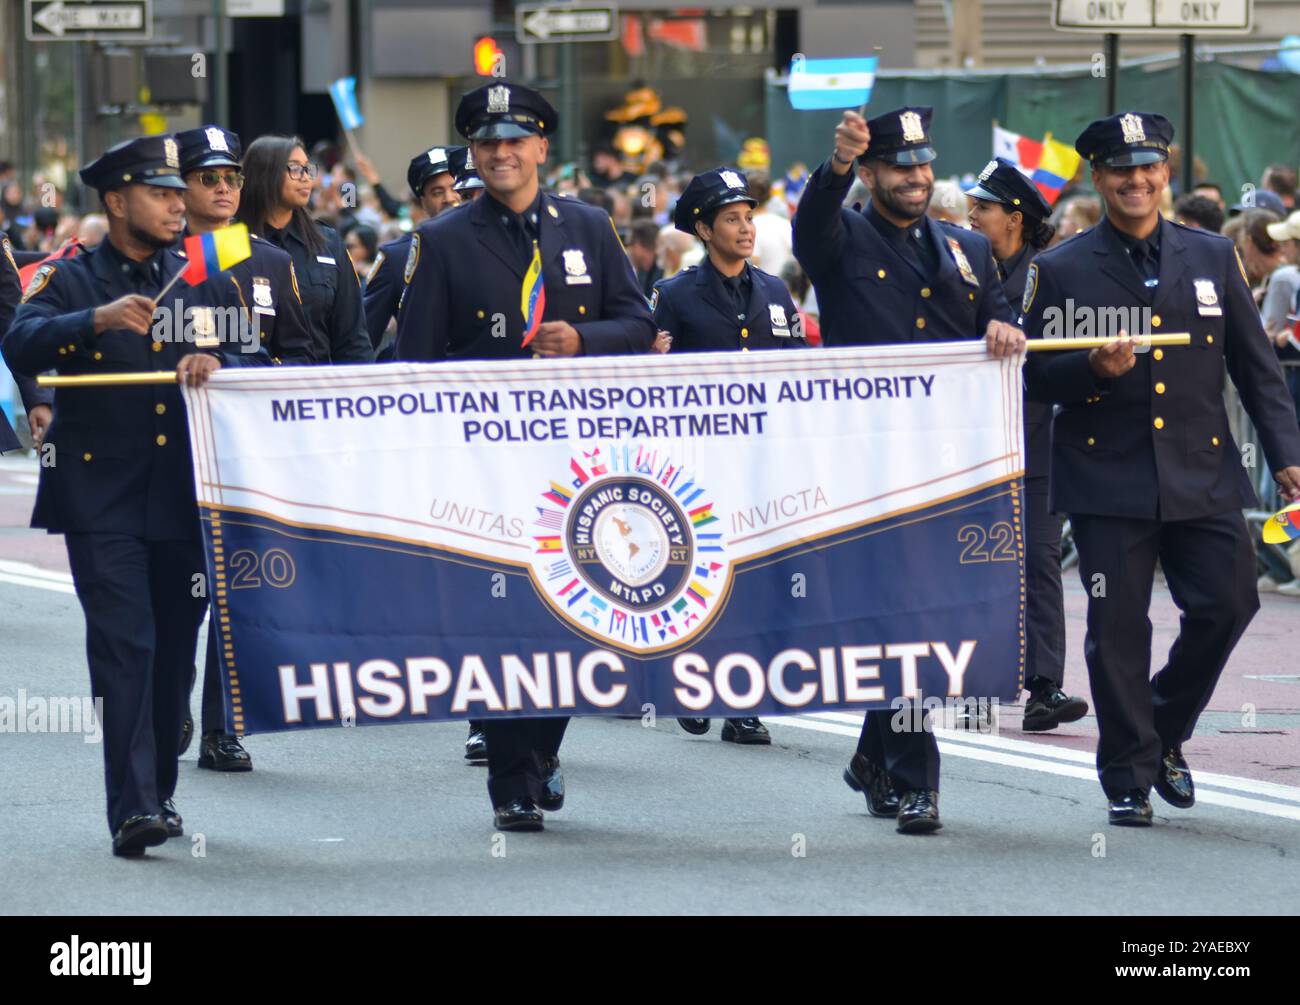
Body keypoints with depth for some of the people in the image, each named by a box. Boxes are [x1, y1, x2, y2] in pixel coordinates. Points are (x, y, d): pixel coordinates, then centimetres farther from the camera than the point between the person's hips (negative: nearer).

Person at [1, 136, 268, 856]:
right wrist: (98, 321, -31)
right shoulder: (69, 281, 3)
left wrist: (217, 363, -14)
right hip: (102, 499, -4)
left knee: (174, 651, 8)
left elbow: (259, 364, 9)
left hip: (186, 497, 4)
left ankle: (158, 794, 22)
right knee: (123, 646, -13)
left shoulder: (206, 283, 15)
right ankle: (132, 808, -18)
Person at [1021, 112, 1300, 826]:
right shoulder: (1060, 271, 2)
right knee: (1118, 628, -3)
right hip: (1109, 481, -2)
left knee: (1226, 604, -4)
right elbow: (1034, 377, 2)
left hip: (1203, 477, 2)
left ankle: (1165, 733, 21)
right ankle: (1129, 778, 9)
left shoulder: (1213, 258, 9)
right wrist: (1092, 370, -18)